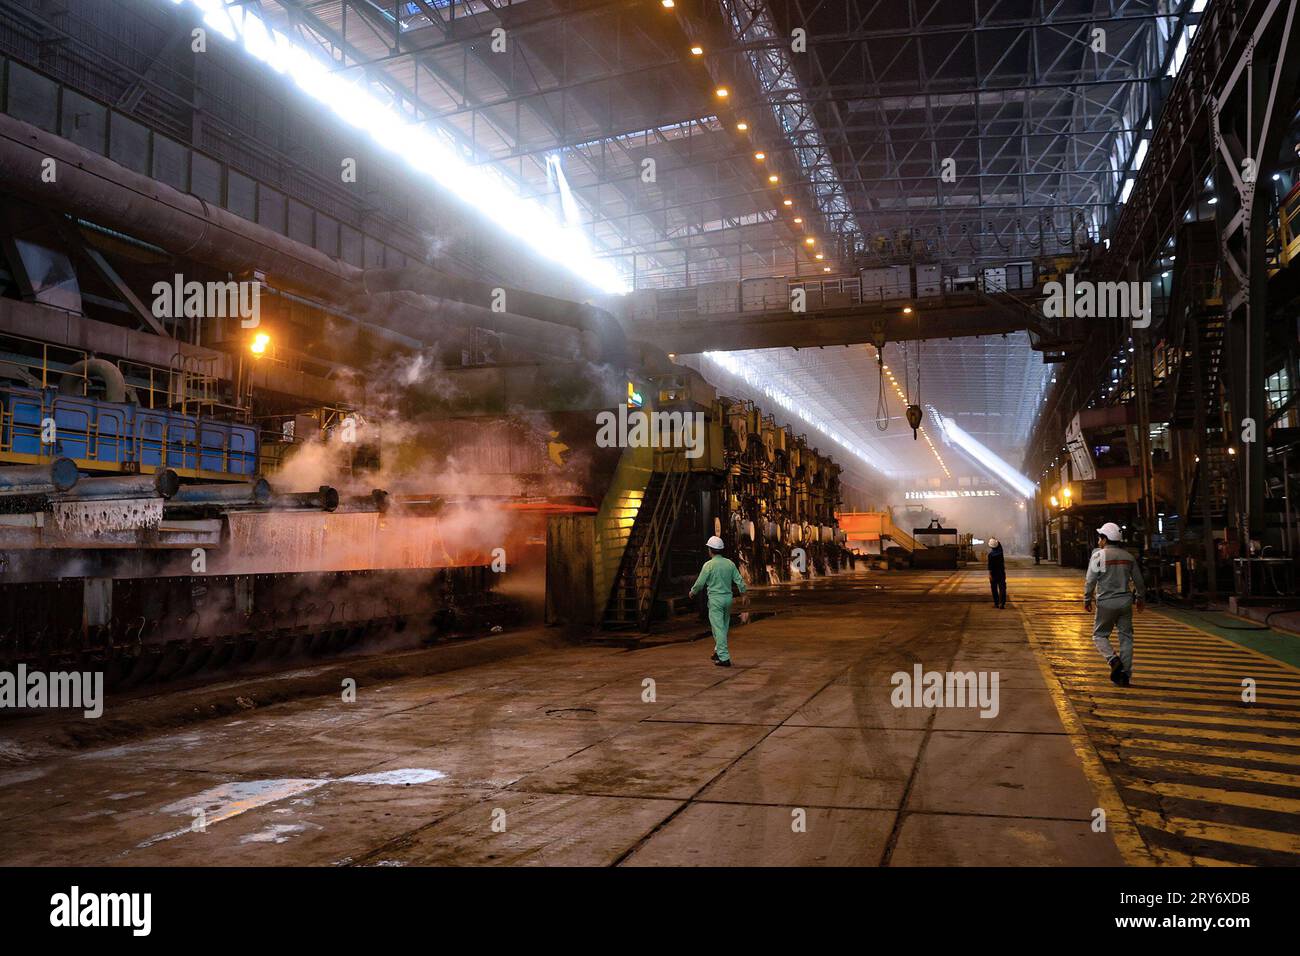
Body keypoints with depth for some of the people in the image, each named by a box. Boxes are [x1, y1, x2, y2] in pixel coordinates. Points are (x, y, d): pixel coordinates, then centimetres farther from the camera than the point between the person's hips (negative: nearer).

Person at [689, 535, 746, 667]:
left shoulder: (709, 565, -11)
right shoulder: (729, 563, 4)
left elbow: (700, 582, -6)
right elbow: (739, 580, 4)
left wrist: (692, 591, 12)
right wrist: (744, 594, 13)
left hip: (715, 599, -6)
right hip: (728, 598, 6)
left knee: (718, 628, -5)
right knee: (723, 626, 18)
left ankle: (724, 658, -8)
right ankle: (718, 652, 29)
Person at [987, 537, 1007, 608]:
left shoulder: (990, 554, -13)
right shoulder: (1000, 551, -3)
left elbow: (990, 565, -17)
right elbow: (999, 544, 21)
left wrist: (990, 574, -17)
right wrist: (995, 540, 32)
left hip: (994, 573, -3)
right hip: (1001, 572, 3)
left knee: (994, 589, 9)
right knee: (1002, 588, 1)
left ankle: (996, 603, 11)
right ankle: (1002, 603, -8)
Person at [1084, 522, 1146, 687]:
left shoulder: (1098, 555, -7)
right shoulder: (1128, 556, 8)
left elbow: (1090, 581, -9)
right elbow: (1138, 581, 14)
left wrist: (1087, 600, 2)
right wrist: (1140, 598, 27)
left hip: (1106, 603, -4)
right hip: (1125, 602, 4)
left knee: (1099, 635, 9)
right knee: (1126, 637, 8)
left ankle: (1114, 660, -13)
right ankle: (1125, 674, 7)